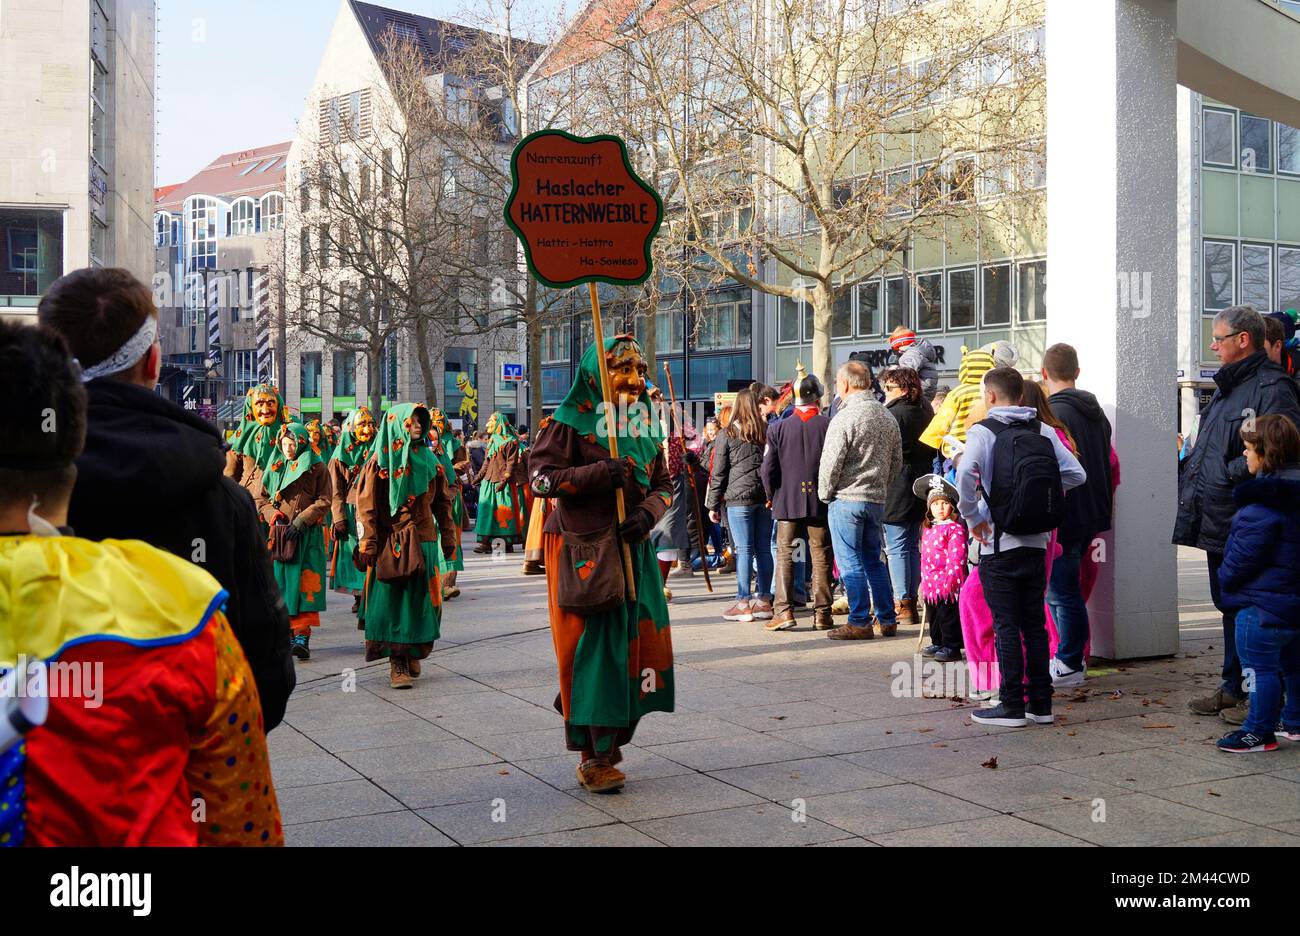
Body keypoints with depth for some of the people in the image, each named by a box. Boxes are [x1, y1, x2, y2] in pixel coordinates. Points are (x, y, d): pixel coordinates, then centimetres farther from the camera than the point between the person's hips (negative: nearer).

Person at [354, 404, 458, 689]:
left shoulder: (429, 460, 11)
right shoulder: (380, 461, -1)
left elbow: (442, 503, 14)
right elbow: (367, 505, -5)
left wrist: (449, 538, 11)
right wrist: (367, 543, -13)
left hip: (423, 540, 4)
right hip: (390, 542, -4)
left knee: (420, 599, 5)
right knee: (392, 601, -4)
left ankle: (413, 654, 20)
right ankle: (397, 663, -2)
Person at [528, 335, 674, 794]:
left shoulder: (645, 425, 13)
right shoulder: (570, 422, -5)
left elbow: (663, 484, 12)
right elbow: (539, 477, -12)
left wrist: (647, 513, -9)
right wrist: (597, 474, -21)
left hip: (633, 547, 6)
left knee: (636, 644, 6)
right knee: (592, 647, -7)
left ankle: (610, 738, 25)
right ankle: (593, 757, 2)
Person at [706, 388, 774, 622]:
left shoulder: (728, 434, -2)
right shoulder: (767, 432, 7)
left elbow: (719, 472, 0)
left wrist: (713, 504, 5)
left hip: (738, 498, -4)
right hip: (765, 497, 4)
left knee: (744, 549, -2)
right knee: (763, 548, 8)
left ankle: (743, 603, -1)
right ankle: (764, 601, 13)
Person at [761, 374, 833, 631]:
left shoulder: (777, 429, -3)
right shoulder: (830, 426, -5)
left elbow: (768, 468, -3)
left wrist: (771, 496, 11)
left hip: (787, 501, 0)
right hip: (821, 502, 0)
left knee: (784, 555, 5)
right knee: (821, 557, 6)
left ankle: (784, 610, -3)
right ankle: (822, 613, 8)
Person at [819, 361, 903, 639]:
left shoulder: (845, 418, -14)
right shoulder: (888, 417, 9)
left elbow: (831, 463, -14)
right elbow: (897, 462, 14)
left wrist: (825, 493, 0)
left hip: (846, 499, -7)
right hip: (877, 500, 7)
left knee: (851, 563, -1)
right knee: (874, 561, 15)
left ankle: (860, 622, 0)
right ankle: (887, 620, 18)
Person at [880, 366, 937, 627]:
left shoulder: (893, 415, -16)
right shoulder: (925, 414, 9)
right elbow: (932, 451, 15)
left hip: (896, 490, -8)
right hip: (920, 490, 8)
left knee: (896, 548, -3)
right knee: (912, 547, 13)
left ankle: (902, 606, -2)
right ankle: (912, 602, 18)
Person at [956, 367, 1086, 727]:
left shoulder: (983, 431, -8)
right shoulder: (1044, 430, 7)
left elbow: (965, 473, -25)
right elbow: (1076, 475, 4)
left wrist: (972, 515, -13)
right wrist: (1042, 497, 13)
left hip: (999, 544, -5)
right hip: (1037, 543, 5)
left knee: (1006, 625, 0)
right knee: (1035, 622, 12)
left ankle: (1012, 705, 3)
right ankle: (1040, 703, 16)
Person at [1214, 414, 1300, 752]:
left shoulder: (1263, 502, -23)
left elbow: (1245, 554, -23)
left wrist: (1226, 578, -6)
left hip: (1264, 603, -10)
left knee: (1260, 667, -2)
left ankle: (1259, 732, 3)